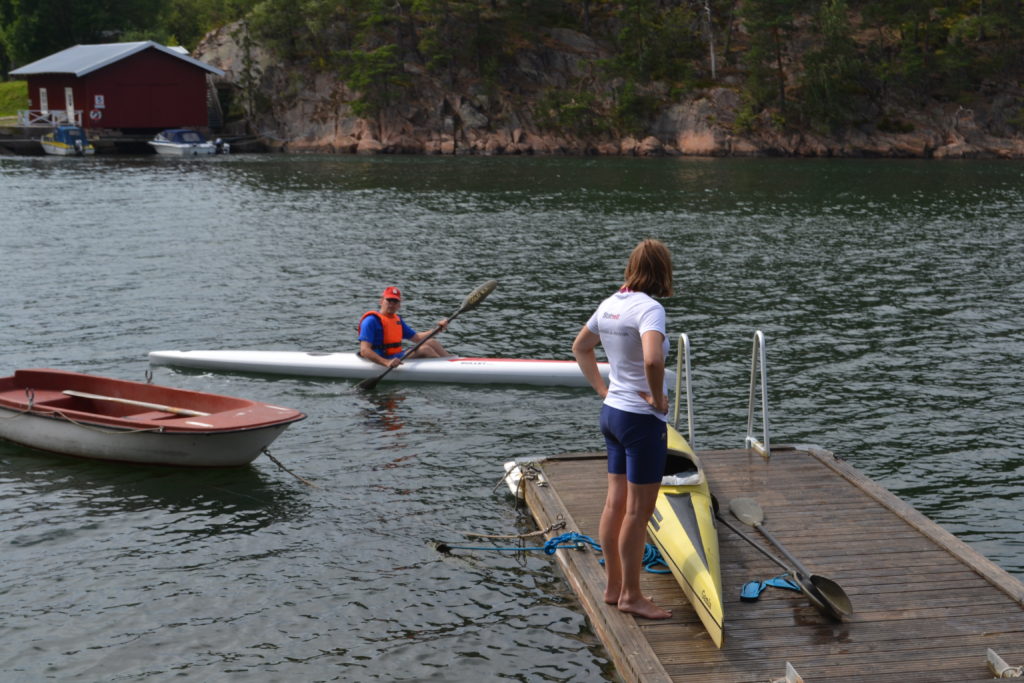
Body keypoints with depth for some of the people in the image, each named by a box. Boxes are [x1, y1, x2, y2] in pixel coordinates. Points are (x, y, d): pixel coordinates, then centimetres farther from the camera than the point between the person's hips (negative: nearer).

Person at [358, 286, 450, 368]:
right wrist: (387, 362, -38)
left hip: (398, 357, 10)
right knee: (424, 349, -20)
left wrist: (438, 328, 7)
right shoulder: (372, 320, -12)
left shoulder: (397, 319, 18)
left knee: (431, 342, 0)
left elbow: (416, 337, 22)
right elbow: (364, 351, -23)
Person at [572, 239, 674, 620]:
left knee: (615, 503, 15)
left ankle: (613, 586, 24)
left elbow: (580, 348, 21)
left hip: (612, 413, 9)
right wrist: (657, 397, -19)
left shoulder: (609, 305, 6)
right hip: (642, 419, -9)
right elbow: (652, 360, -35)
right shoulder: (649, 308, -19)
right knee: (639, 510, 1)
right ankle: (631, 594, 9)